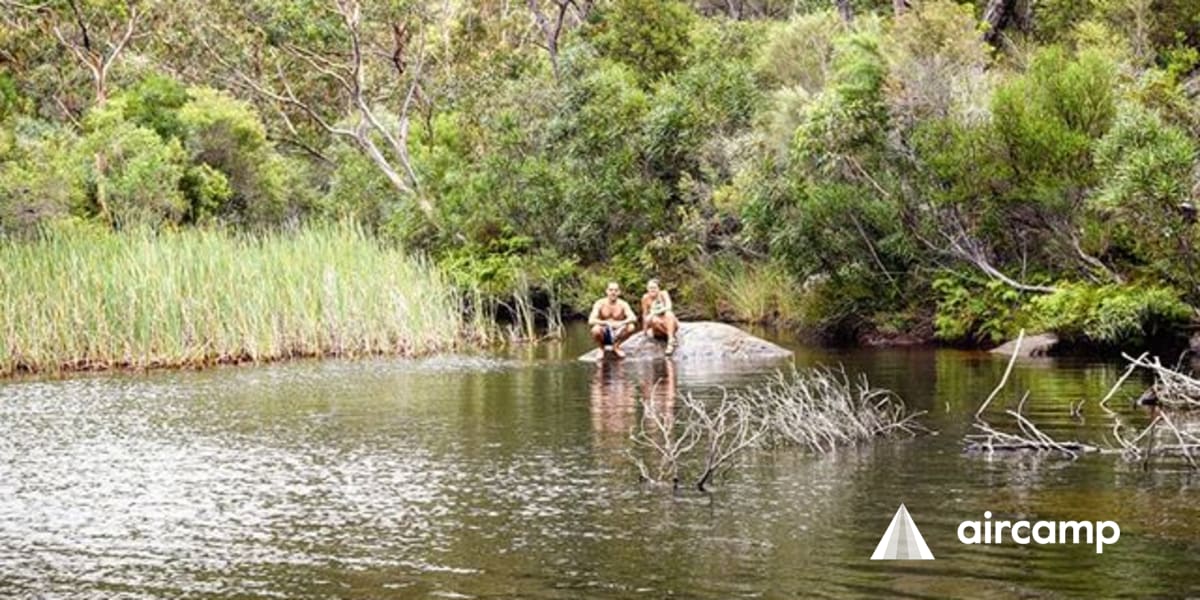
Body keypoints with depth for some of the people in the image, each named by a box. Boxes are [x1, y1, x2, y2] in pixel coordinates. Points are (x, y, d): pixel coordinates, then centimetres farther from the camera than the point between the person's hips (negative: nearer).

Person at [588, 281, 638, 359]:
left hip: (617, 333, 2)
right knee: (596, 329, -36)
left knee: (631, 327, -26)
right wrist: (607, 323, -39)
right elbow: (591, 321, -24)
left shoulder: (623, 304, -7)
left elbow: (633, 318, -21)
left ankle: (616, 346, 1)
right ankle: (602, 349, -2)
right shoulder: (600, 303, -12)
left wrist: (621, 323, -40)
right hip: (604, 335, -2)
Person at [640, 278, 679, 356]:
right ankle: (673, 338, -24)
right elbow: (645, 314, 0)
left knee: (668, 313, -34)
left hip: (670, 324, -1)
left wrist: (654, 313, -31)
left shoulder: (663, 294, -8)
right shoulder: (646, 298, -5)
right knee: (654, 320, -33)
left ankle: (670, 342, -42)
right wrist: (646, 328, -6)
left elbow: (668, 307, -23)